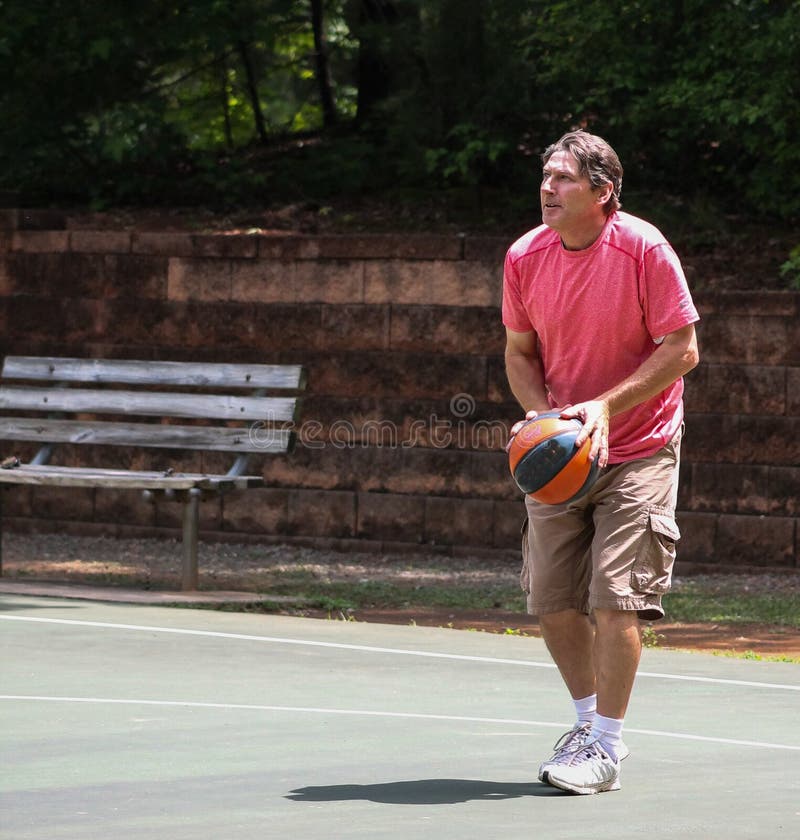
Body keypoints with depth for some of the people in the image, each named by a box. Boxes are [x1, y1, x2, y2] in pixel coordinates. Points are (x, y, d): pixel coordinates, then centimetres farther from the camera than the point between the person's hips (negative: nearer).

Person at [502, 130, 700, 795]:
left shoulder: (644, 248, -15)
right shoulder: (525, 257, -2)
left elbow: (681, 350, -13)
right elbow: (520, 353, 8)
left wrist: (605, 406, -22)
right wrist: (542, 414, -12)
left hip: (638, 450, -5)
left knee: (615, 598, -11)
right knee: (552, 600, 6)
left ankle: (606, 746, 0)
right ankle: (589, 718, 28)